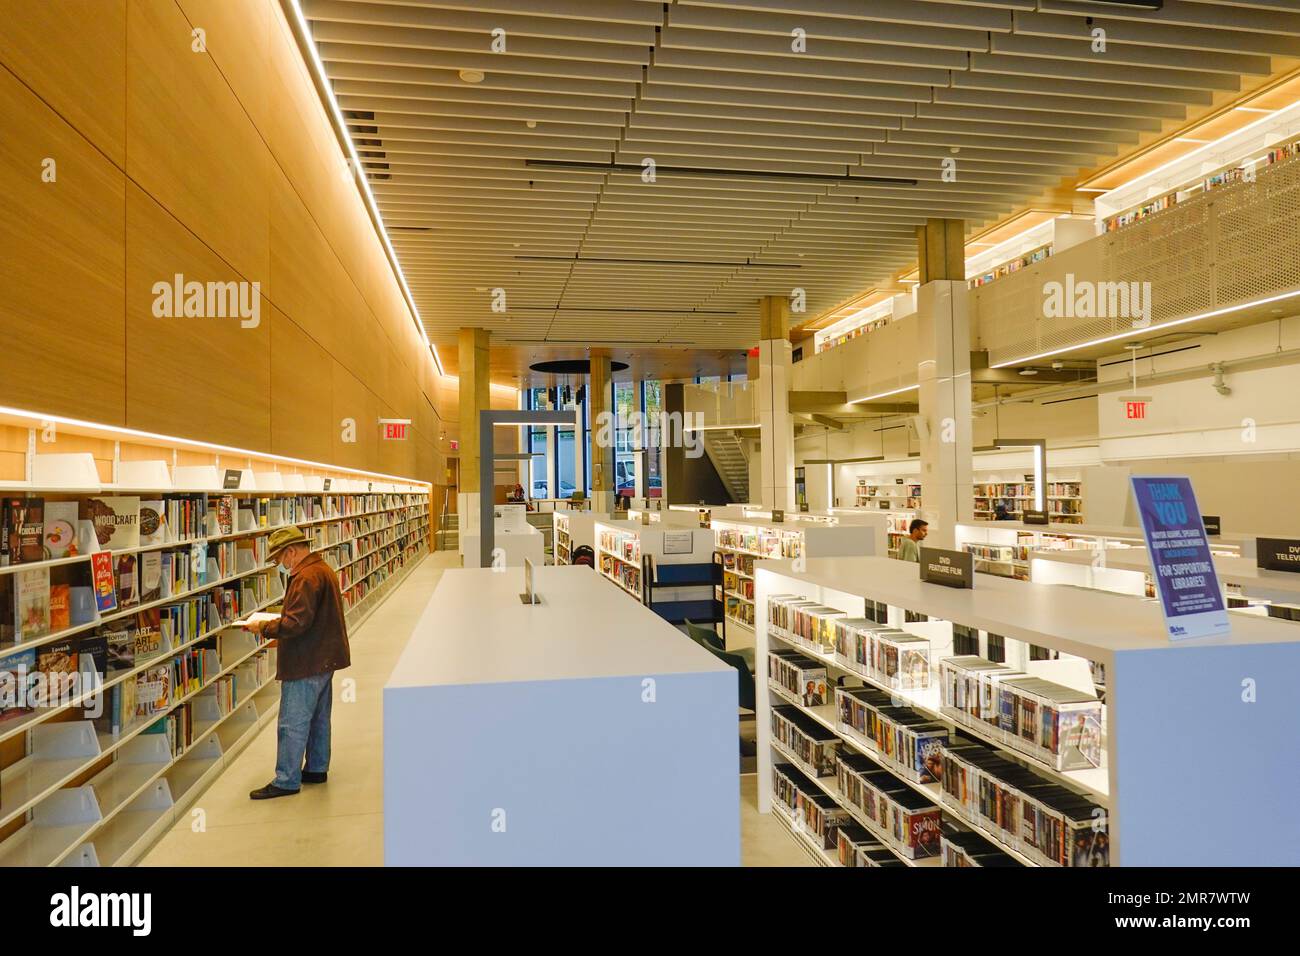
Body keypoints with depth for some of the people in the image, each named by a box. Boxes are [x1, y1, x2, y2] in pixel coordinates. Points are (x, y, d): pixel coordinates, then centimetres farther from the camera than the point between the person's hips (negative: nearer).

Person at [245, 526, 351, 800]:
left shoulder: (306, 577, -22)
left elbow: (296, 623, -27)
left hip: (306, 664, -10)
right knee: (318, 718, 19)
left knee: (293, 724, 0)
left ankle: (286, 781, 8)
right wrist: (275, 627, 14)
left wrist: (264, 628, -14)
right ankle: (317, 768, 30)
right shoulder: (324, 569, 12)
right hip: (324, 659, 11)